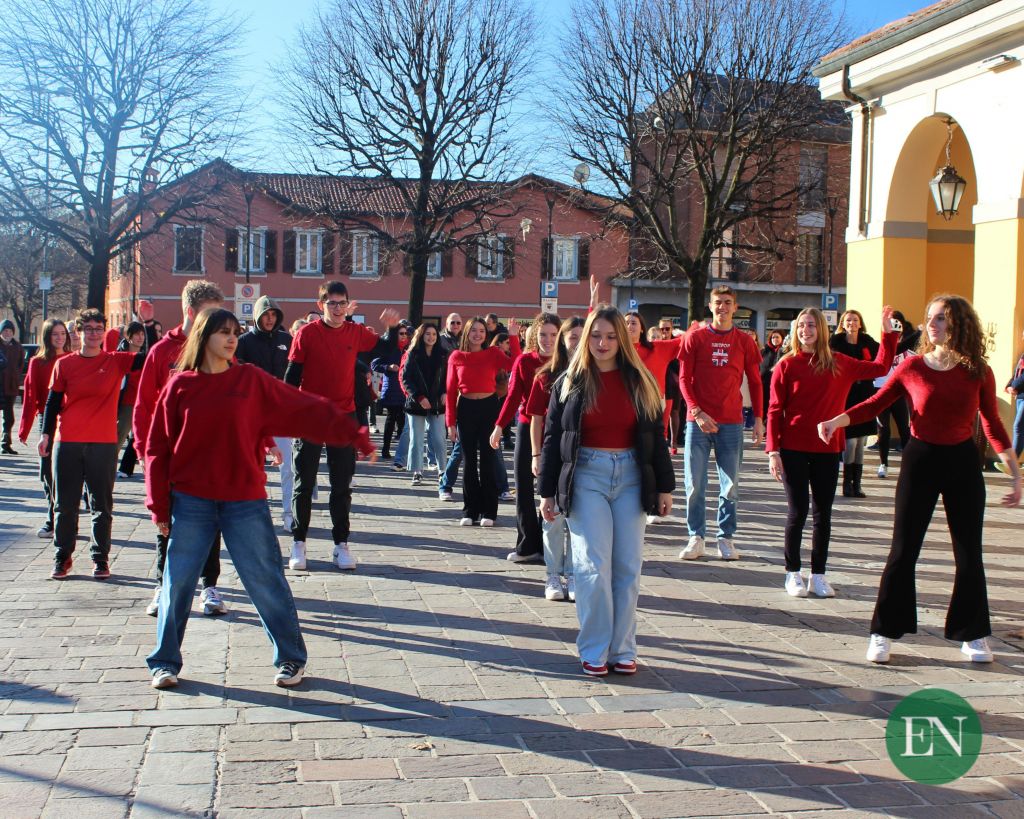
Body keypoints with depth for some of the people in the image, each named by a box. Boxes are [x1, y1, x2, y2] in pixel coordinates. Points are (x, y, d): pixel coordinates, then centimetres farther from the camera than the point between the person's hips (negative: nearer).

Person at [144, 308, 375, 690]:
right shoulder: (180, 386, 1)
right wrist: (160, 506, 0)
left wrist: (353, 433, -5)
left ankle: (291, 658, 16)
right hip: (191, 503, 0)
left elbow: (306, 409, 0)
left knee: (267, 581, 2)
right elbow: (158, 447, 3)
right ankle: (164, 662, 22)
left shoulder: (252, 380, 1)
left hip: (245, 501, 0)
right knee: (177, 583, 5)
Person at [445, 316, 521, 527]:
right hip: (466, 408, 1)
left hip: (489, 407, -1)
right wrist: (451, 422, -1)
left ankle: (488, 511, 9)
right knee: (469, 461, 6)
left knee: (487, 460, 2)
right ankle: (470, 511, 14)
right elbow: (450, 390, 2)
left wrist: (513, 337, -18)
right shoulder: (456, 357, 2)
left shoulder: (493, 353, 1)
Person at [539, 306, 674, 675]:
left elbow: (656, 435, 10)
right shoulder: (570, 383, 3)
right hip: (586, 476, -2)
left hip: (630, 476, 2)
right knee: (593, 566, -6)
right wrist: (547, 491, 0)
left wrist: (664, 486, 7)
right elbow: (552, 438, 4)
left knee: (628, 568, 2)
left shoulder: (639, 382, 7)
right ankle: (594, 650, 3)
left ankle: (622, 648, 12)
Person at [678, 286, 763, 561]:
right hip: (698, 419, -1)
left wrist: (758, 419, 3)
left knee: (730, 484, 5)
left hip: (731, 422, 1)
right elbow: (684, 378, 0)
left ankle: (726, 538, 14)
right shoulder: (695, 337, 2)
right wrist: (698, 412, -11)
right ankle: (696, 537, 10)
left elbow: (755, 382, 10)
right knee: (695, 482, 1)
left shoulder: (744, 341, 5)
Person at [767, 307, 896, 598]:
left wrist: (888, 332, 8)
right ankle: (793, 574, 13)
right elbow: (774, 410, -4)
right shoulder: (787, 365, -3)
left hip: (827, 450, 3)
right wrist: (773, 451, -10)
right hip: (793, 449, -3)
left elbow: (880, 367, 13)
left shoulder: (838, 364, 5)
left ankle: (818, 575, 15)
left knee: (823, 513, 6)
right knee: (798, 512, 1)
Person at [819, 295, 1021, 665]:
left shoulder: (978, 372, -3)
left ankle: (973, 634, 23)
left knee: (969, 552, 9)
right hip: (920, 459, -1)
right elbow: (875, 403, -1)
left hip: (963, 462, 1)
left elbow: (993, 425, 4)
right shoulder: (912, 367, -5)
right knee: (903, 550, 2)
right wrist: (837, 421, -17)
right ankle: (884, 633, 10)